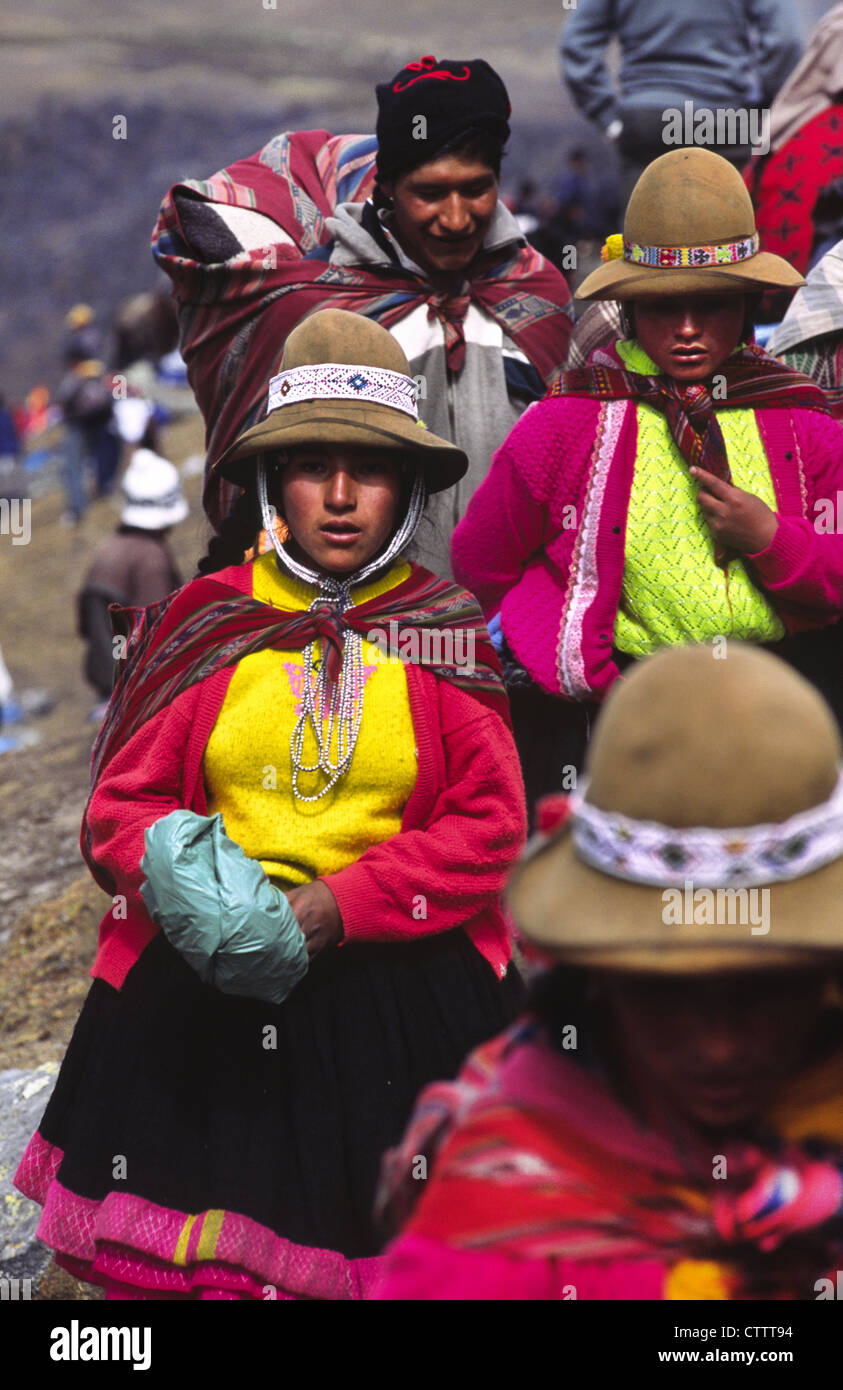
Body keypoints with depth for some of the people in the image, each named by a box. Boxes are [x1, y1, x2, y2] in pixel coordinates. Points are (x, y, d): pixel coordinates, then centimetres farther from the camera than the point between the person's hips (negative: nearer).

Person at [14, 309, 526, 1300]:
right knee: (198, 1246, 4)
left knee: (387, 1244, 4)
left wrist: (337, 906, -15)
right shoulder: (205, 620, 4)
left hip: (403, 982, 0)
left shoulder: (449, 630, 1)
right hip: (205, 990, 1)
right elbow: (123, 804, 4)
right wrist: (193, 883, -17)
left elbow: (489, 827, -4)